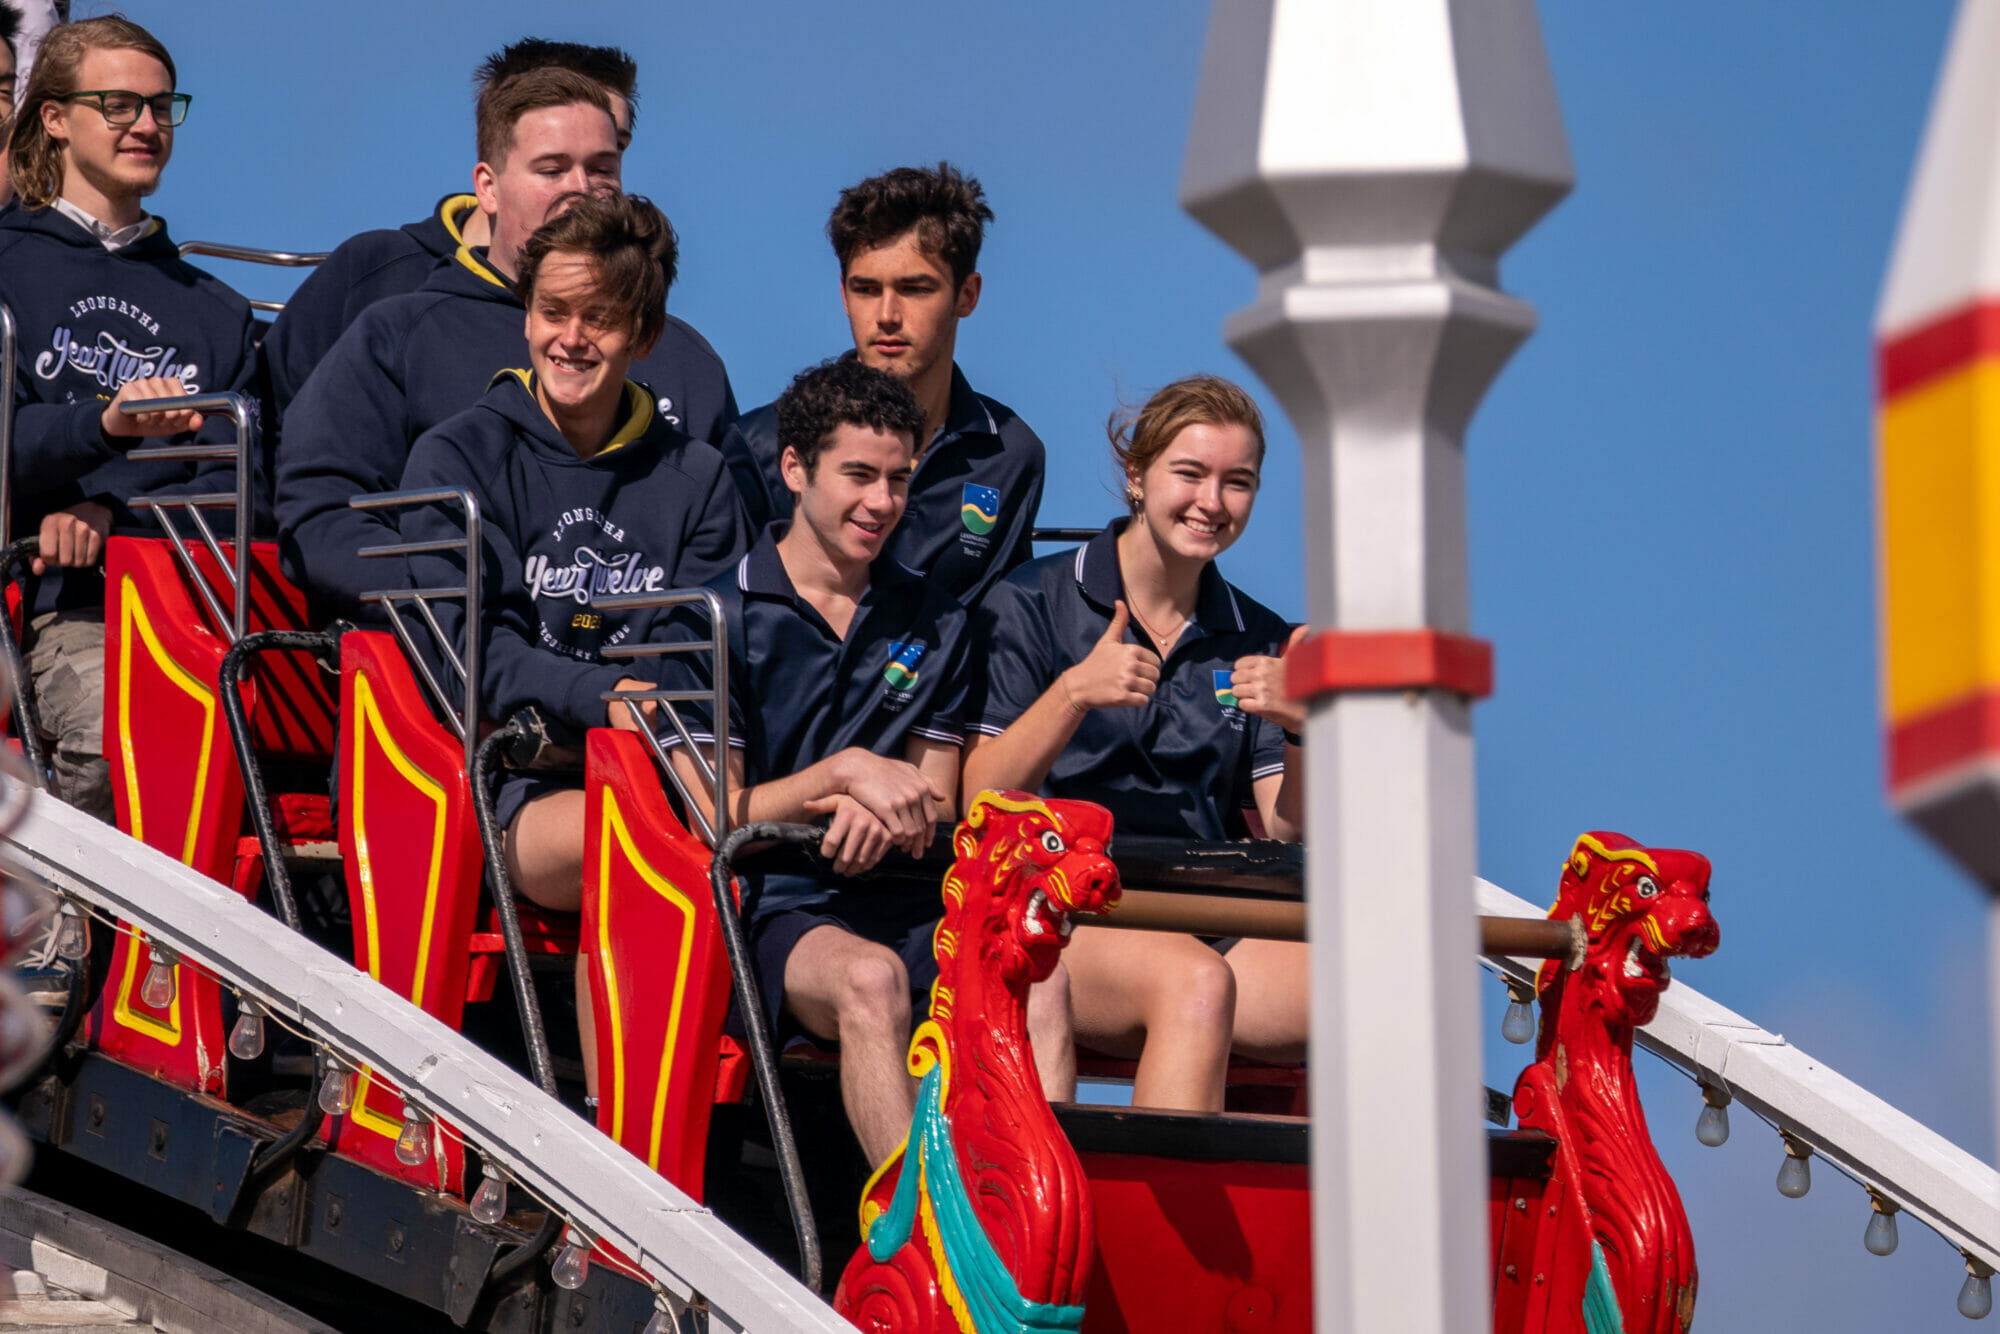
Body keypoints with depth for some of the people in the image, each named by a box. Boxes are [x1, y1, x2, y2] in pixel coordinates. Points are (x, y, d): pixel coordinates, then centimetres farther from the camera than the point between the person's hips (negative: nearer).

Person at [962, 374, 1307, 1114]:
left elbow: (1286, 834, 11)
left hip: (1209, 920, 4)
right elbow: (980, 802, -2)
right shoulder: (1032, 606, 7)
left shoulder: (1259, 642, 18)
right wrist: (1074, 694, -15)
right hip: (1056, 915, -4)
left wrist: (1301, 731, -8)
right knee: (1193, 981, -38)